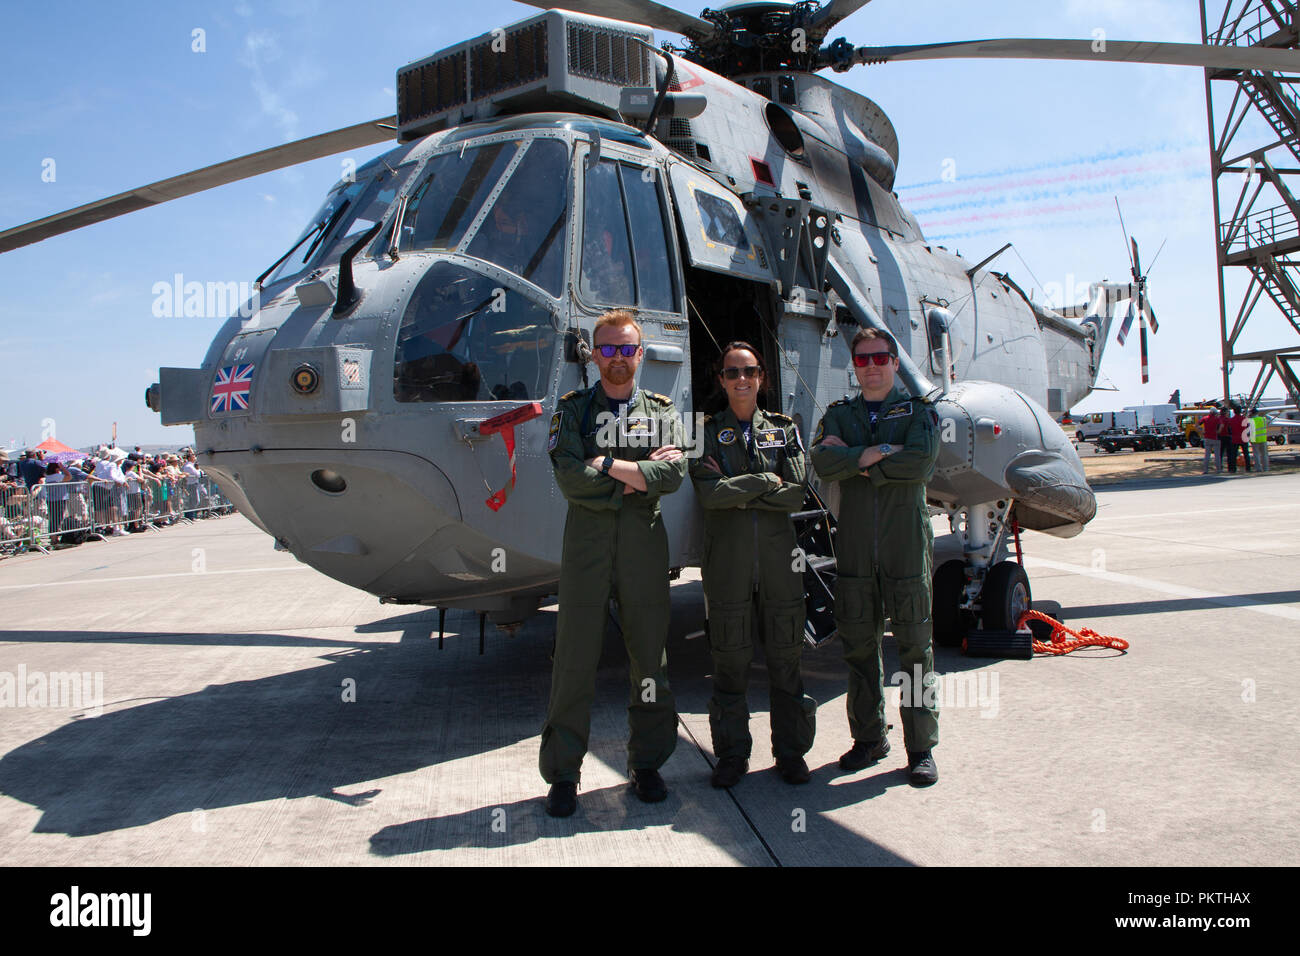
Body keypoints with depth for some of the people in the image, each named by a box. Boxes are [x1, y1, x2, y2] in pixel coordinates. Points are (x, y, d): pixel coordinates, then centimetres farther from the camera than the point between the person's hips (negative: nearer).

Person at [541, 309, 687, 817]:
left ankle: (646, 764, 21)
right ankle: (563, 774, 9)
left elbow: (674, 474, -5)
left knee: (649, 655, 7)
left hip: (645, 543, 2)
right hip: (586, 541, -2)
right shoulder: (573, 410, 8)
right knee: (575, 657, -1)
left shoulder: (662, 412, 12)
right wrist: (641, 475, -9)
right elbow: (569, 478, -8)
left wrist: (610, 466, -11)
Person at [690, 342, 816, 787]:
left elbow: (796, 494, -2)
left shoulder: (784, 429, 11)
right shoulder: (707, 432, 7)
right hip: (727, 555, -1)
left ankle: (791, 750, 20)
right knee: (729, 658, 4)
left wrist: (737, 492, -8)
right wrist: (766, 480, -6)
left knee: (785, 655, 5)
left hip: (779, 551, 1)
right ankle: (732, 754, 18)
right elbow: (709, 494, -9)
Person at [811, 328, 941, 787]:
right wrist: (879, 452, -13)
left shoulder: (919, 411, 6)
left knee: (914, 645, 1)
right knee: (859, 645, 8)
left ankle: (921, 747, 11)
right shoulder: (838, 414, 13)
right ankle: (869, 737, 23)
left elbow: (921, 462, -13)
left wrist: (857, 462, -8)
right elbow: (822, 461, -6)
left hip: (906, 542, -2)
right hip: (855, 546, 3)